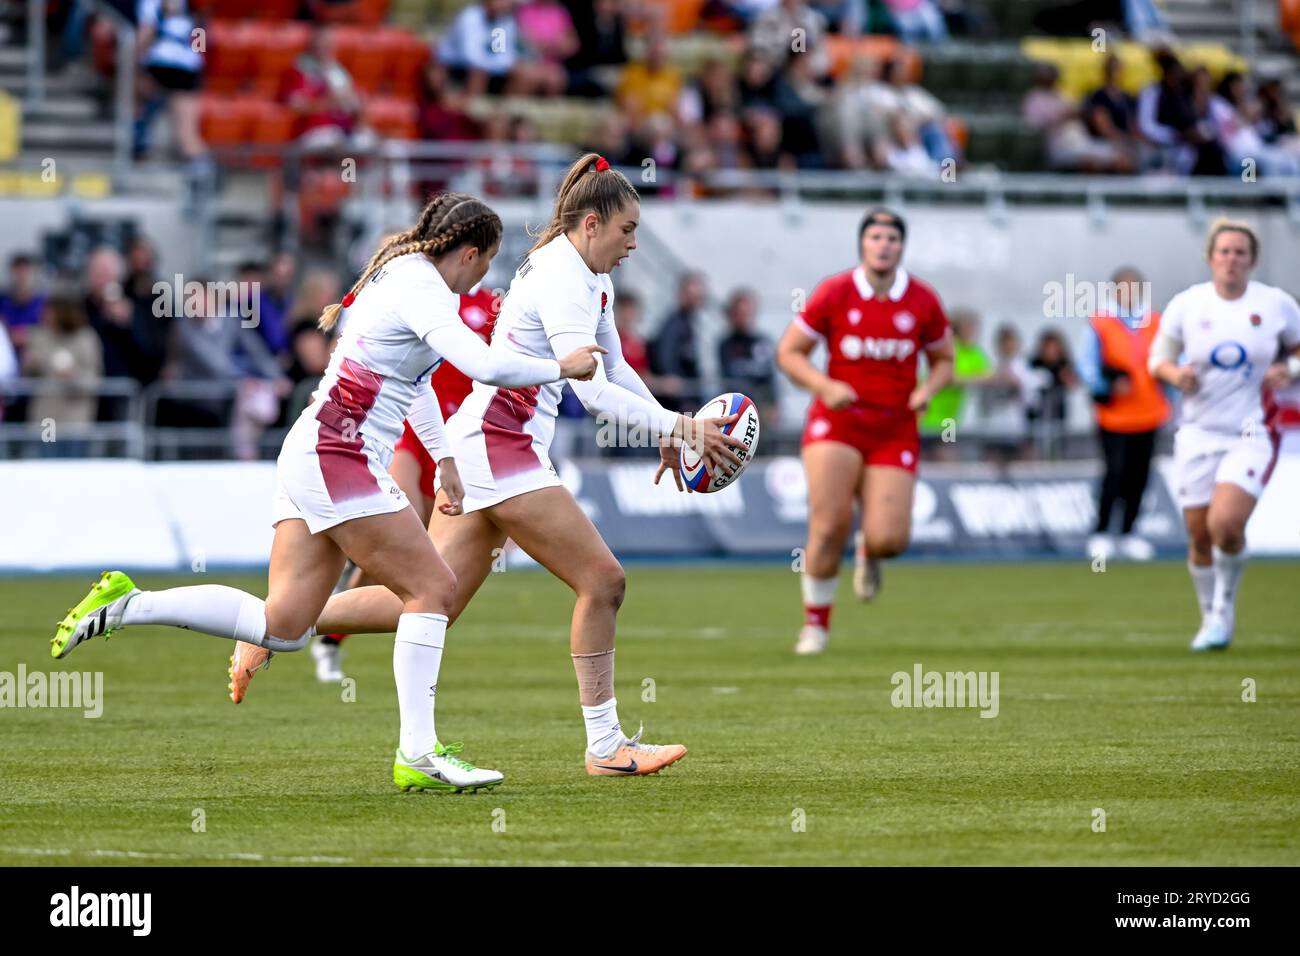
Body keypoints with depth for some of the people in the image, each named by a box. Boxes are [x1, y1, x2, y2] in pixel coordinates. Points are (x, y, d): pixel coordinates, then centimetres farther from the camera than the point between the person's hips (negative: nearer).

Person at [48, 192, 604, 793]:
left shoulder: (407, 274, 18)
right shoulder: (422, 288, -12)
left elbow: (414, 378, 35)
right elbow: (484, 366, -27)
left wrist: (444, 457, 38)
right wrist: (561, 367, -13)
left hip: (311, 455, 10)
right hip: (337, 458, -10)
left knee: (283, 626, 3)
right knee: (433, 589, -6)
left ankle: (127, 605, 2)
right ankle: (417, 755, -7)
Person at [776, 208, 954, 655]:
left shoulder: (923, 301, 1)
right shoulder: (833, 294, -4)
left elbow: (943, 359, 14)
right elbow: (788, 353, 1)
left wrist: (927, 390, -8)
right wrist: (826, 386, -16)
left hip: (895, 430, 1)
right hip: (837, 421, -1)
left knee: (889, 540, -12)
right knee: (829, 526, -15)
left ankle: (869, 552, 28)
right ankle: (816, 622, 6)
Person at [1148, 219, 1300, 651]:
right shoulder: (1186, 305, 0)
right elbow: (1158, 358, 8)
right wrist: (1174, 373, -14)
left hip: (1253, 433, -2)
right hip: (1199, 433, 2)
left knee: (1225, 524, -21)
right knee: (1199, 537, 3)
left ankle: (1225, 604, 5)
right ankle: (1211, 617, 26)